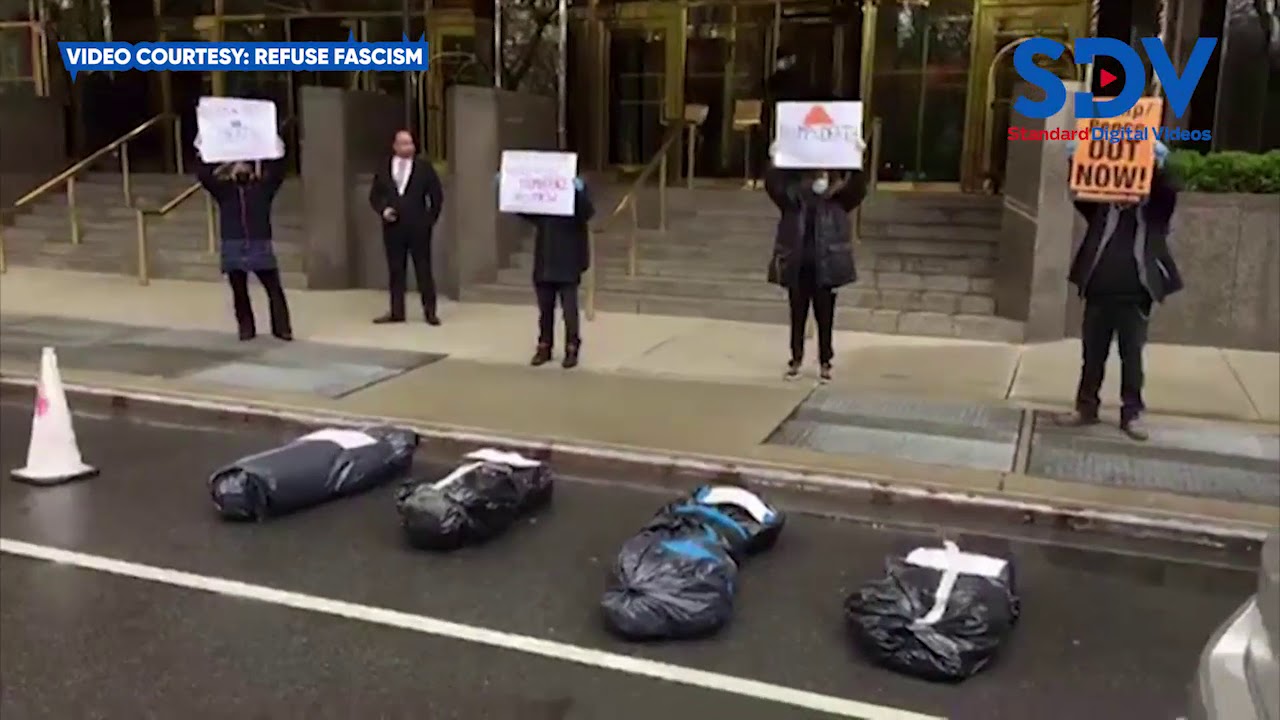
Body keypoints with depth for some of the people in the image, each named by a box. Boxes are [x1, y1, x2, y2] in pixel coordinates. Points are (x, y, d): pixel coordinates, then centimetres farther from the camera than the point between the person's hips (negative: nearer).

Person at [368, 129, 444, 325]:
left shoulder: (424, 167, -1)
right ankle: (396, 312, 13)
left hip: (418, 227, -2)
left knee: (423, 269, 3)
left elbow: (437, 195, 2)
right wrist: (383, 210, -8)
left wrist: (431, 219, -3)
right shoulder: (383, 169, 6)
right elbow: (374, 195, 10)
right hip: (393, 227, 2)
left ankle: (430, 311, 9)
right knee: (395, 270, 7)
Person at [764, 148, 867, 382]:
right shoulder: (793, 197, 2)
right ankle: (796, 359, 20)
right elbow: (773, 185, -12)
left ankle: (825, 362, 17)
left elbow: (857, 190, -11)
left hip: (826, 264, 0)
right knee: (798, 314, 9)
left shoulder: (837, 201, 3)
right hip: (797, 264, 0)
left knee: (825, 315, 6)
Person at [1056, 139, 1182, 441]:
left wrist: (1157, 165, -31)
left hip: (1135, 294, -1)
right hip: (1099, 290, 1)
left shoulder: (1154, 208, 3)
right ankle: (1086, 407, 21)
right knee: (1092, 353, 10)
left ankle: (1132, 413, 15)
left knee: (1132, 356, 6)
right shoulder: (1102, 205, 6)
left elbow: (1168, 192, -14)